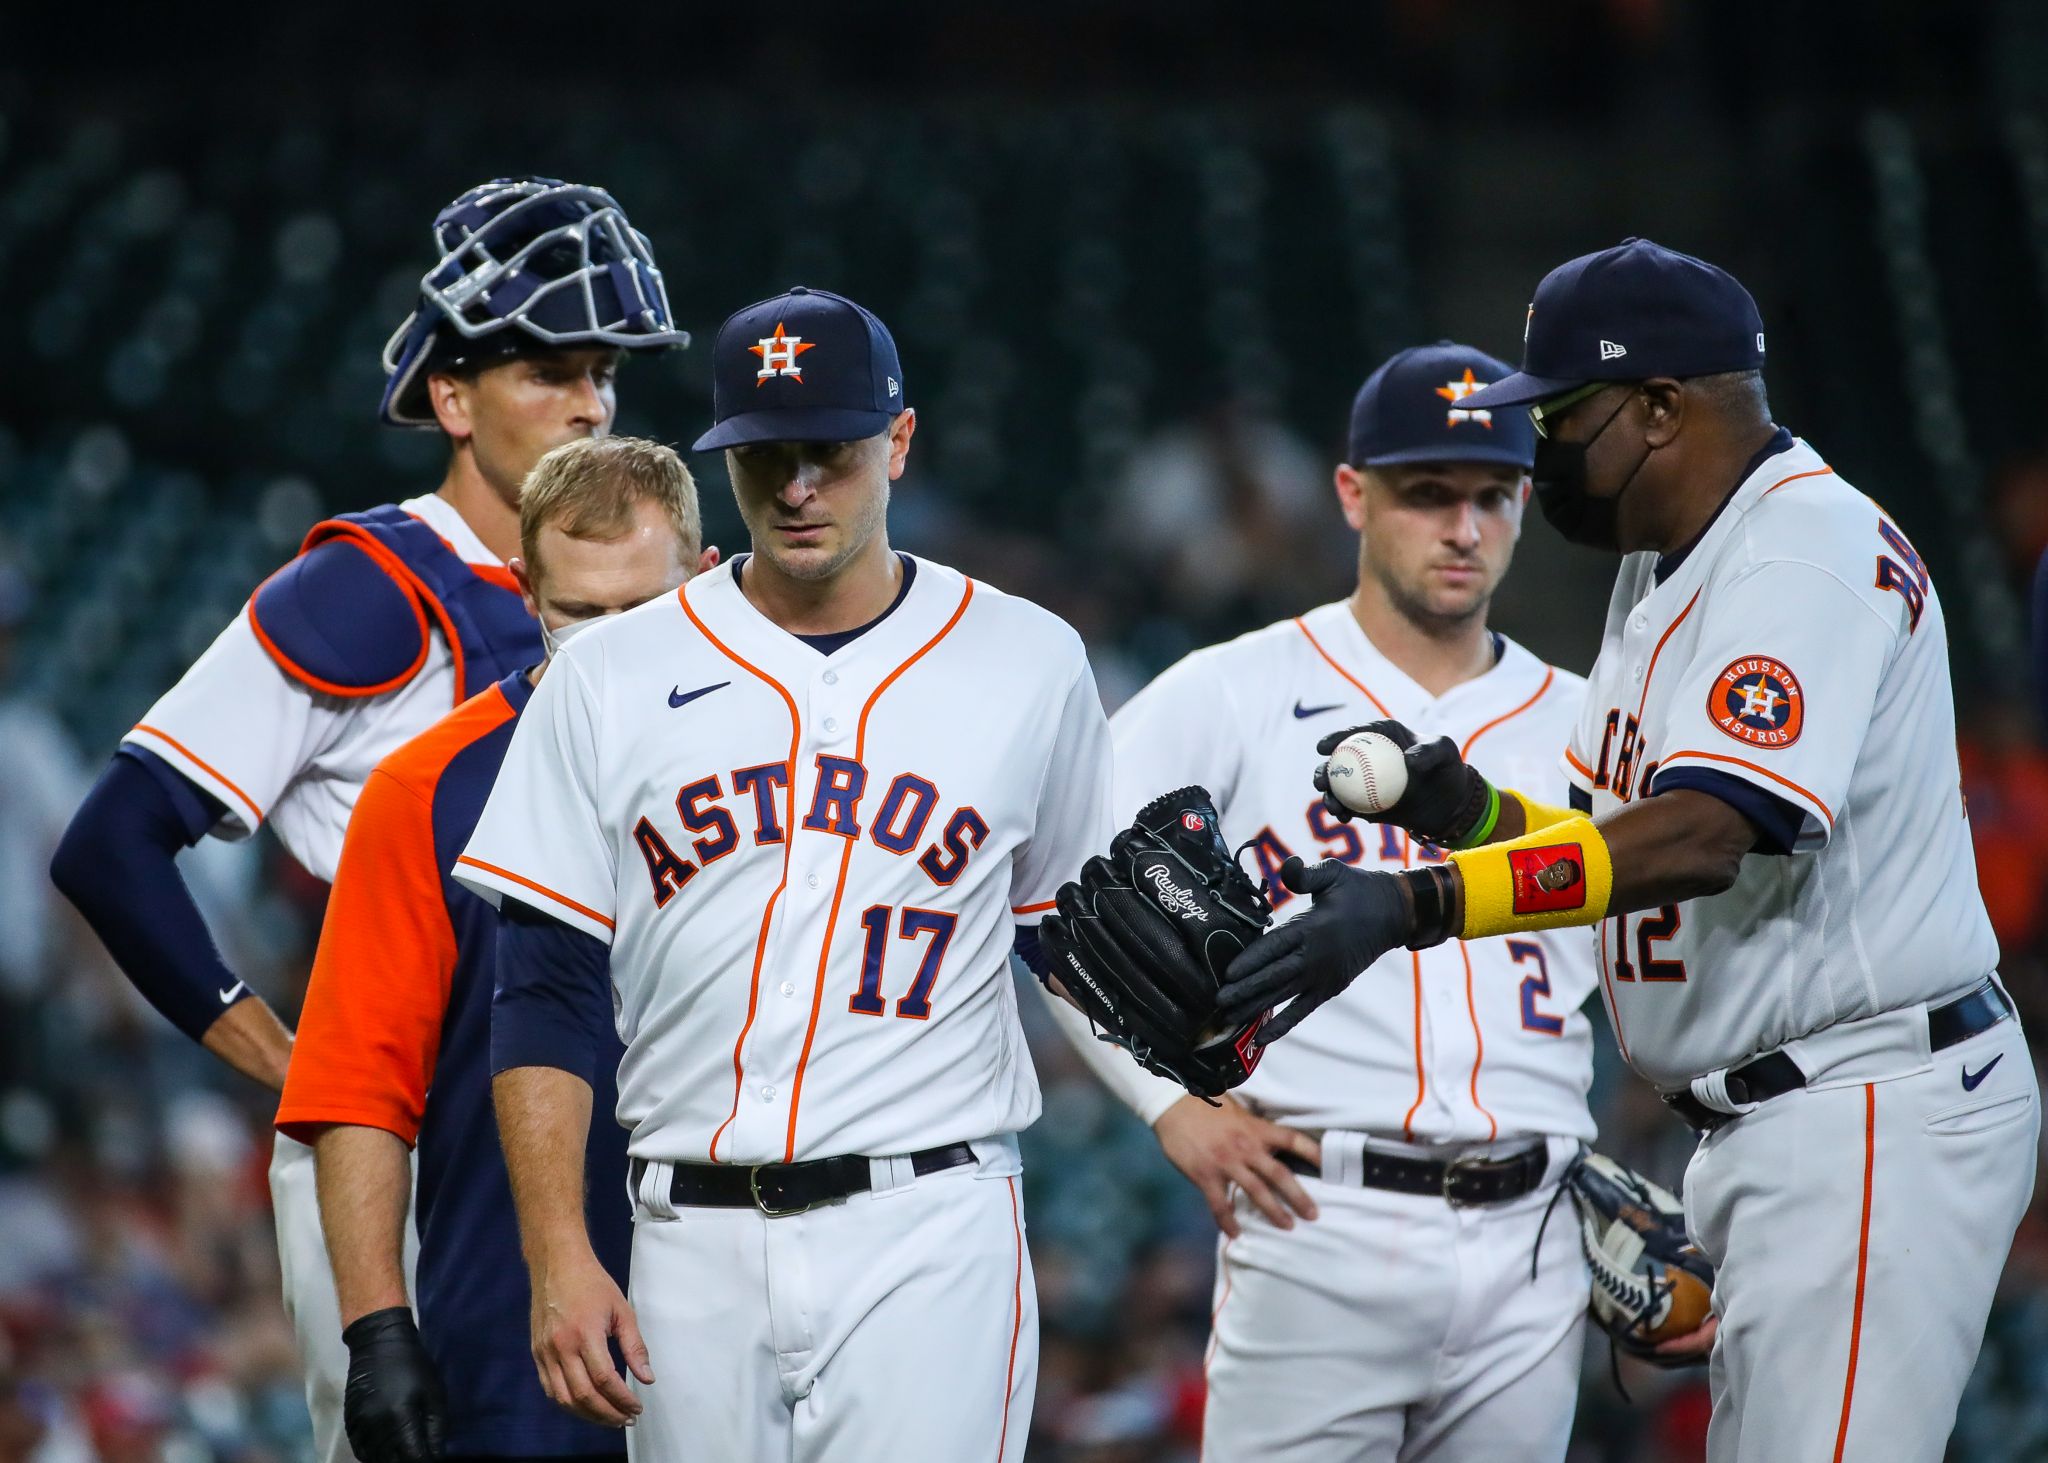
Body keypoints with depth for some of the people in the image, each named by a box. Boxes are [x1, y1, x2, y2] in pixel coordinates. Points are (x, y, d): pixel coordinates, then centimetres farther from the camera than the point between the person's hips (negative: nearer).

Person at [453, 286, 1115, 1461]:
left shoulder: (1030, 665, 7)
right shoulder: (613, 680, 7)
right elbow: (545, 994, 4)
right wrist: (560, 1260, -4)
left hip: (930, 1237, -2)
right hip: (697, 1246, 2)